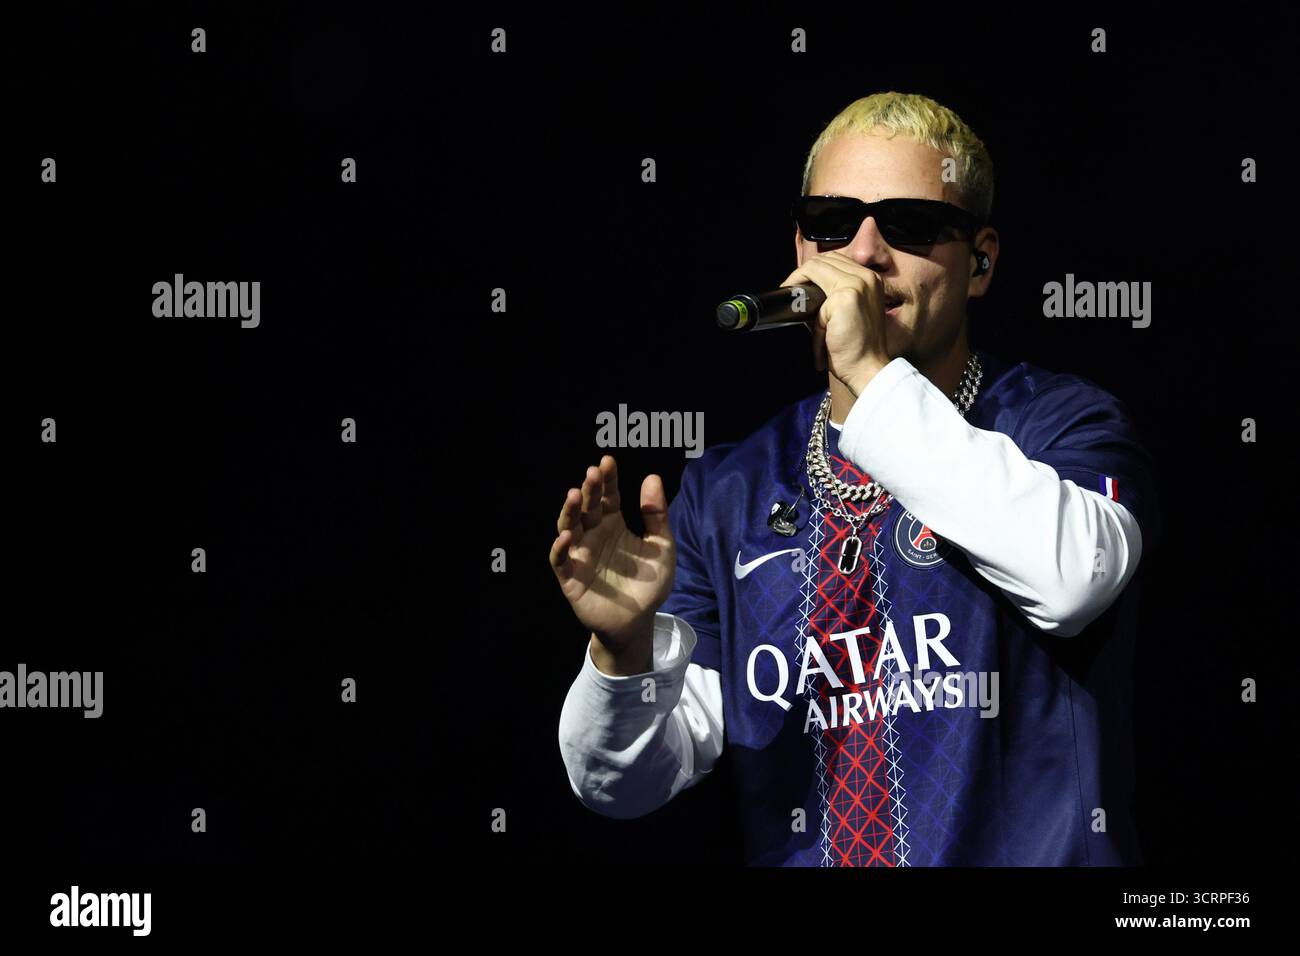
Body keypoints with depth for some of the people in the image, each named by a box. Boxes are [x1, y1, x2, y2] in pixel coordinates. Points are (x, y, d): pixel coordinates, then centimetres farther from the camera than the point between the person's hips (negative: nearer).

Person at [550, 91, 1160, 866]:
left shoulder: (1059, 426, 3)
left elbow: (1072, 575, -20)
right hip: (794, 854, 2)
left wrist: (875, 375, -15)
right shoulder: (724, 494, 11)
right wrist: (624, 647, -11)